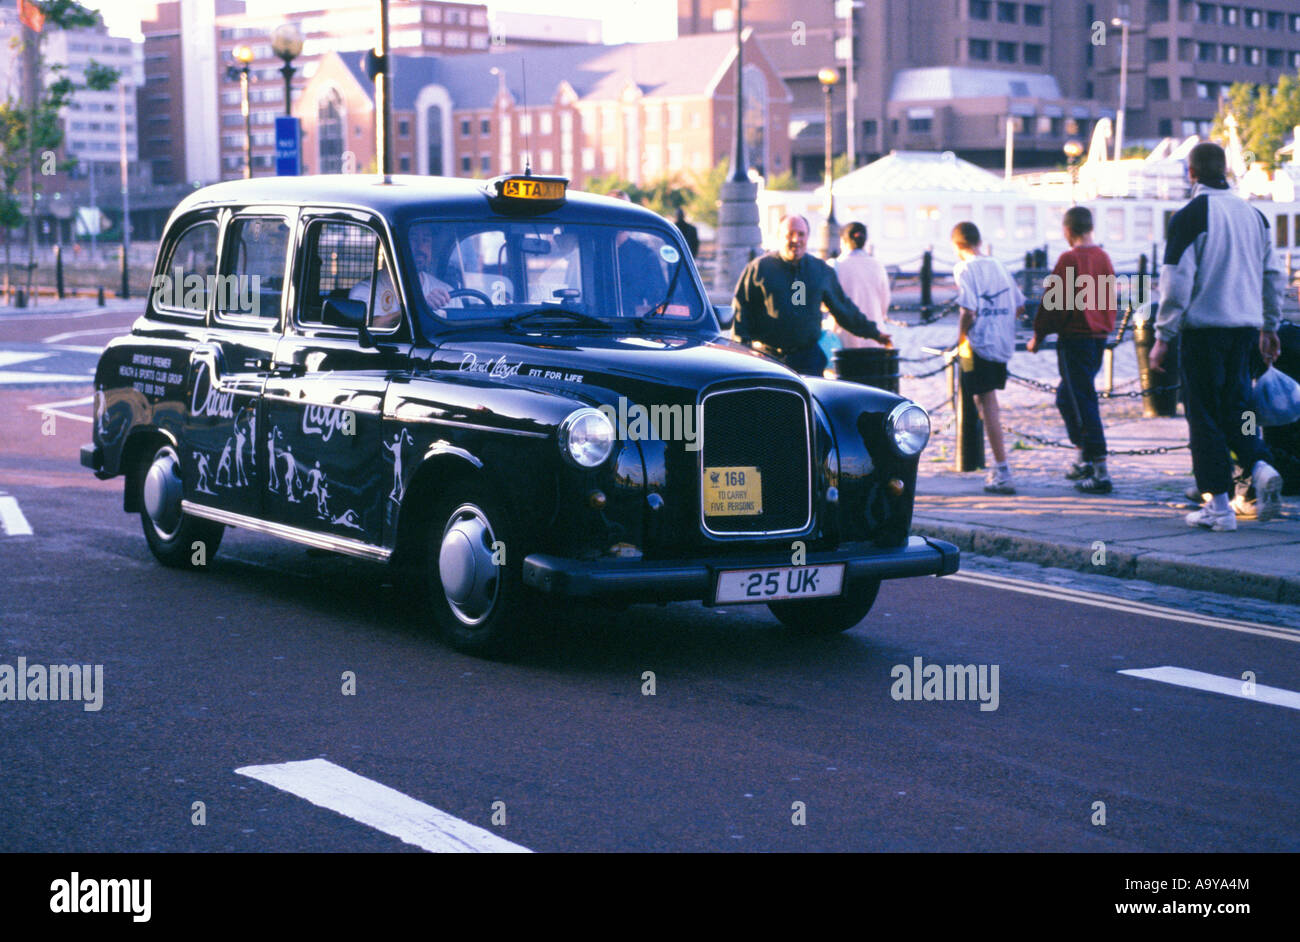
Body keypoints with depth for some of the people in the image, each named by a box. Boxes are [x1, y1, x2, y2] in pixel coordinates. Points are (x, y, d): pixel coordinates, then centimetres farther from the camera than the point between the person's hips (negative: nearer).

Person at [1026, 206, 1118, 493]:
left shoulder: (1069, 259, -14)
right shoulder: (1103, 257, 9)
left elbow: (1053, 302, -12)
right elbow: (1109, 298, 15)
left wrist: (1038, 336, -3)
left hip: (1075, 338, -8)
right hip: (1100, 336, 8)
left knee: (1083, 401, -6)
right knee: (1067, 396, 20)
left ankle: (1100, 471, -10)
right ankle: (1085, 458, 22)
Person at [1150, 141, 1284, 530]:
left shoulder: (1190, 216, -9)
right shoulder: (1253, 214, 11)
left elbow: (1176, 282, -12)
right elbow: (1273, 274, 16)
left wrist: (1163, 337, -8)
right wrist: (1270, 326, 25)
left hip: (1203, 326, -6)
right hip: (1244, 325, 6)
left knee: (1204, 414, 1)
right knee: (1236, 406, 17)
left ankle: (1219, 506, 0)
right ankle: (1261, 466, -7)